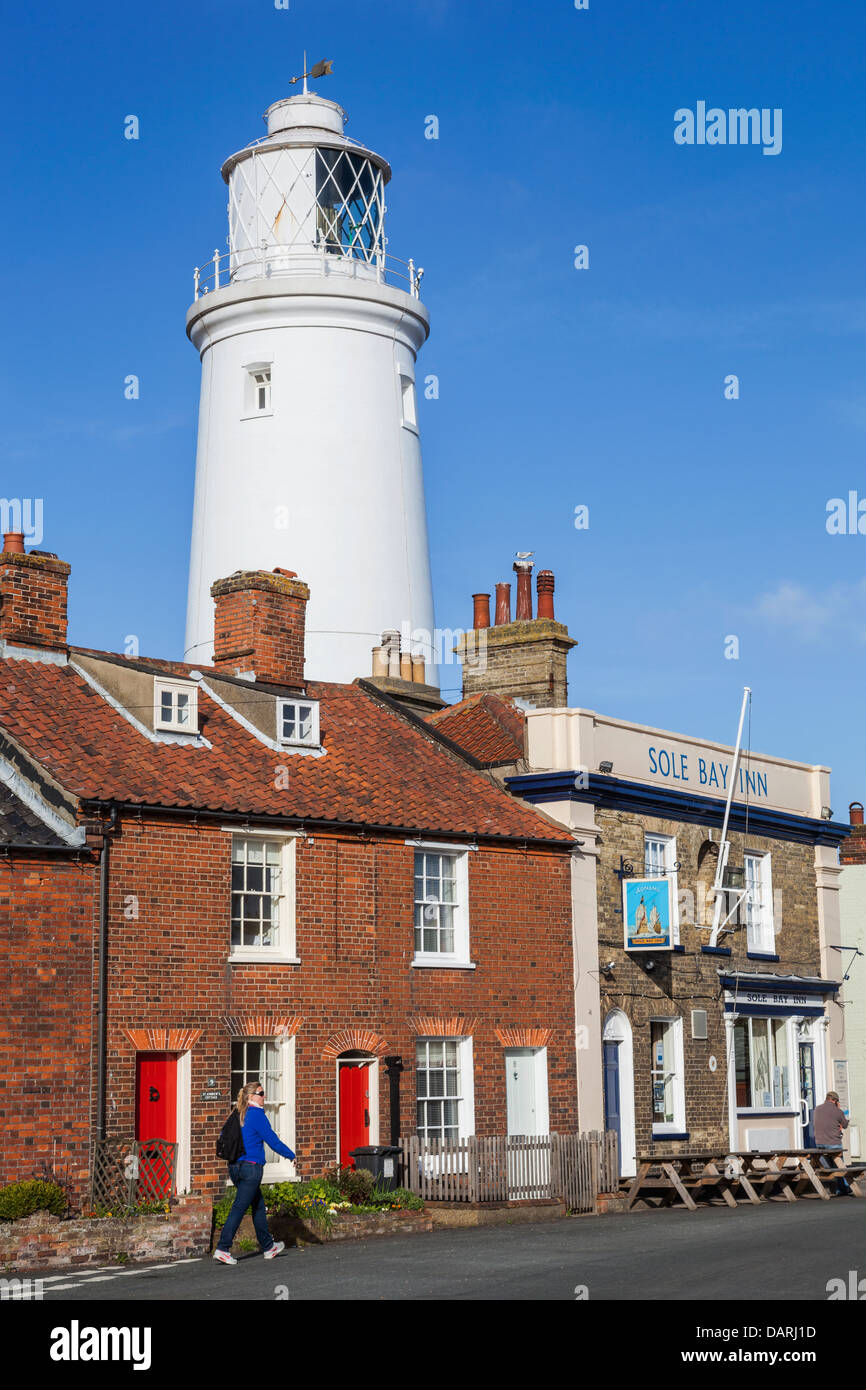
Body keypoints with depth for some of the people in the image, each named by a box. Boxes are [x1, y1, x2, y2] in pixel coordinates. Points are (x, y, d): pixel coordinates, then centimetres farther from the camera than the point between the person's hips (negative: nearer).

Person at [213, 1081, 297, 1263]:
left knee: (258, 1205, 18)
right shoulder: (257, 1114, -11)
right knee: (239, 1207, -7)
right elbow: (272, 1140, -9)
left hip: (235, 1166, 8)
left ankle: (268, 1247, 25)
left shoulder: (238, 1115, 11)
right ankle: (222, 1249, -11)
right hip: (251, 1167, -8)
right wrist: (290, 1155, 4)